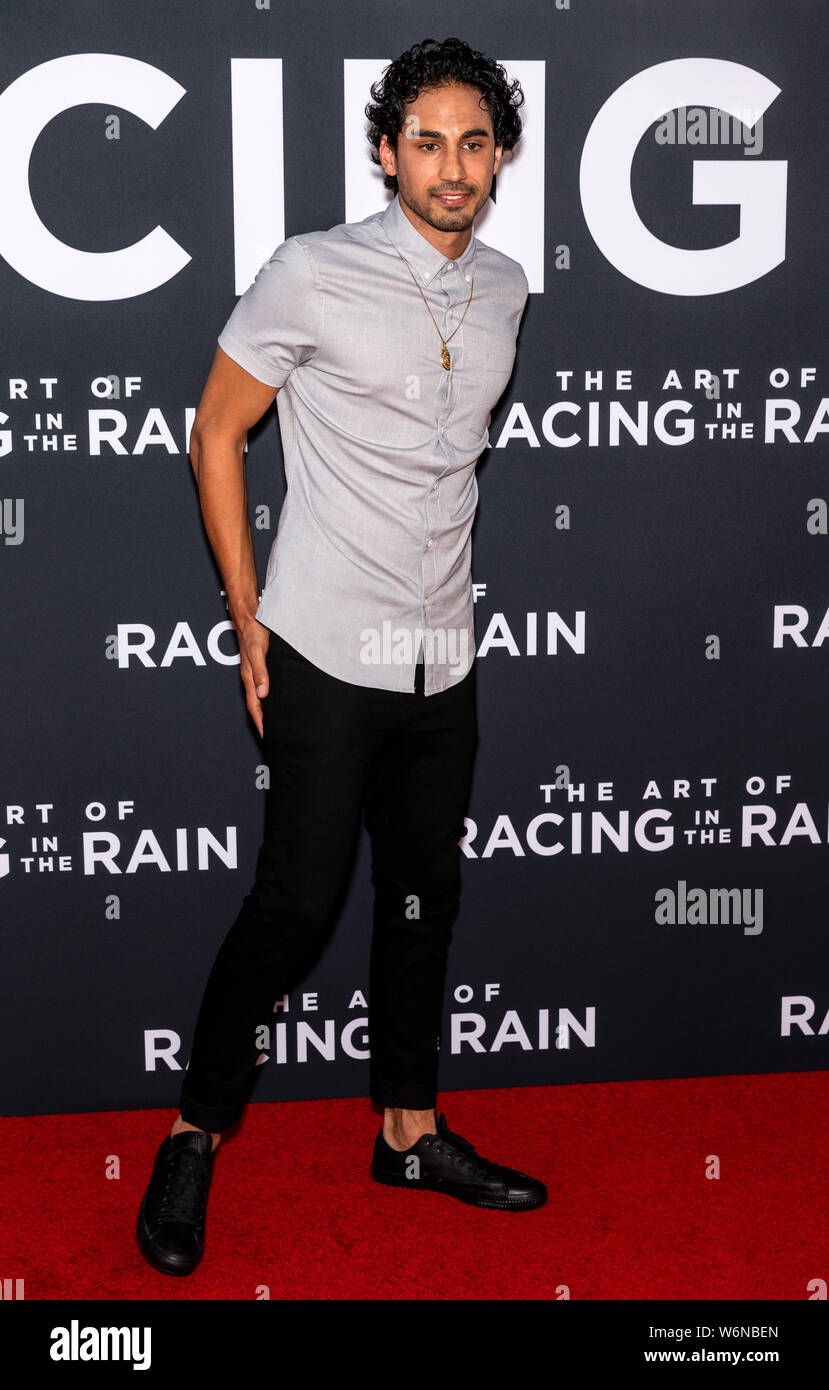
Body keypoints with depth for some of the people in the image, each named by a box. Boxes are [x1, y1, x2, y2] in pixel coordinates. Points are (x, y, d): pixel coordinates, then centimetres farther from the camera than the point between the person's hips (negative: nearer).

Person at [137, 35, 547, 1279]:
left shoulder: (506, 290, 8)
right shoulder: (313, 275, -9)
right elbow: (216, 434, -4)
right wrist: (247, 614, -6)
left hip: (443, 661, 6)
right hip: (327, 655, -6)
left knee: (425, 898, 14)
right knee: (297, 902, -5)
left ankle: (410, 1132, 30)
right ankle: (196, 1136, 16)